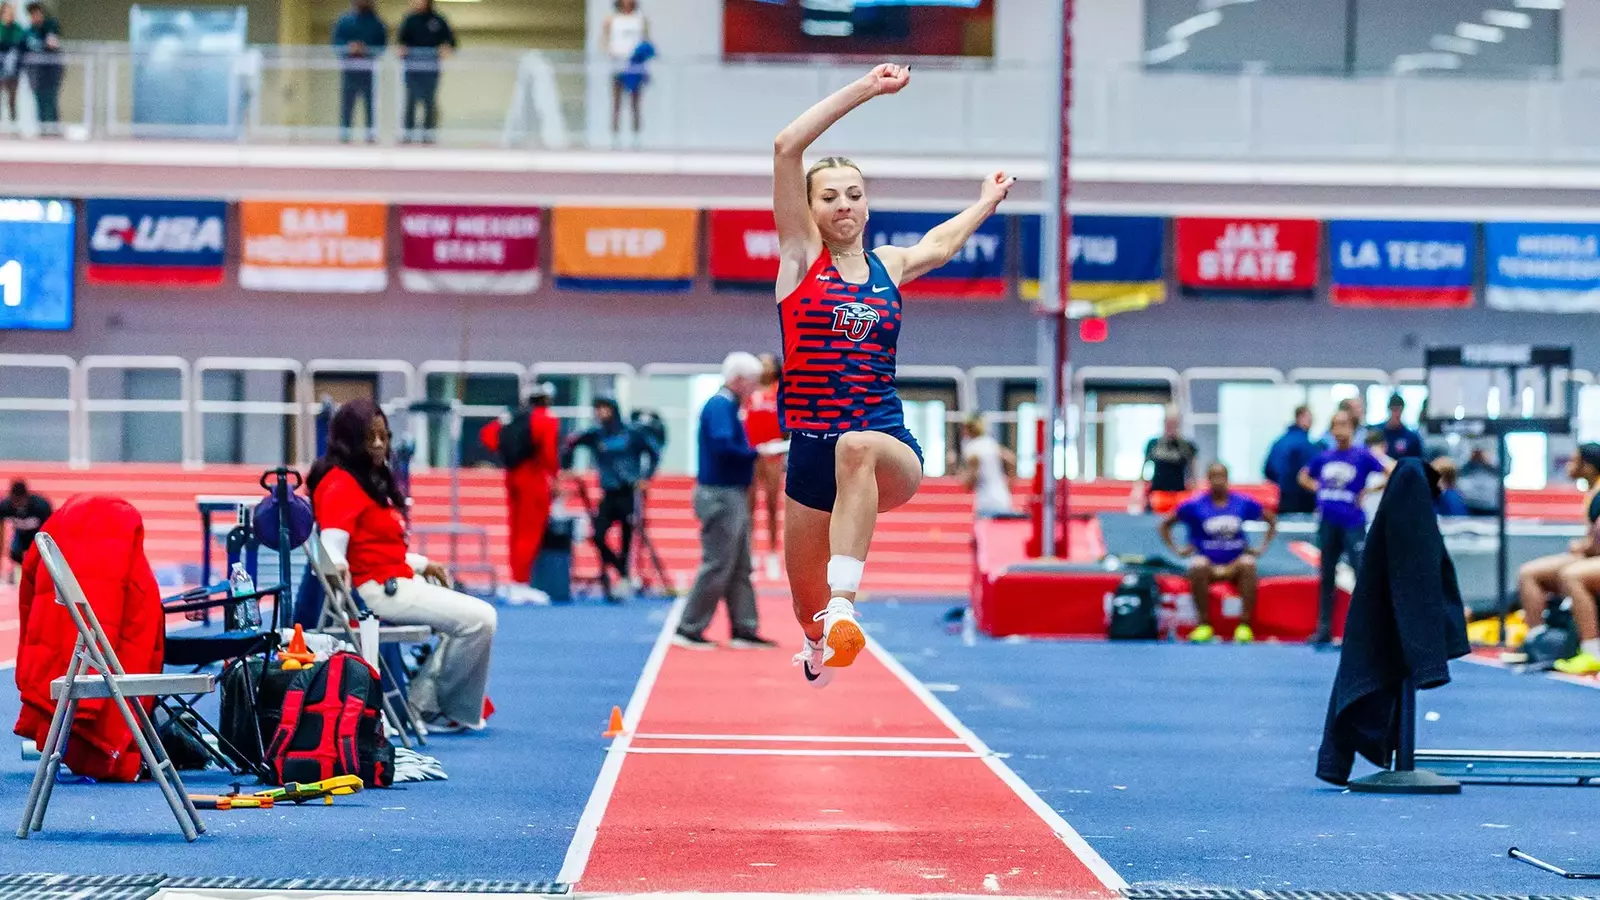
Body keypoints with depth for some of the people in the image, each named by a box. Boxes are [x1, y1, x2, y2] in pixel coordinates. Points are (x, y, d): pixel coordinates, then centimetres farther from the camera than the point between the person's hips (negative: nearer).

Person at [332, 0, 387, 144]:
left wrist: (367, 49, -13)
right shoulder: (343, 21, 10)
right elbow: (336, 41, 4)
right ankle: (344, 133, 1)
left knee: (370, 102, -5)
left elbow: (382, 45, 4)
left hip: (369, 68, 0)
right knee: (347, 101, -2)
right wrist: (348, 47, -14)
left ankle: (371, 134, -3)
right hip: (348, 67, 0)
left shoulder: (376, 23, 8)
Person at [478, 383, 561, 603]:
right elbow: (550, 452, -21)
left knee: (517, 531, 13)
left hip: (513, 477, 7)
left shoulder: (514, 418, 11)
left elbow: (487, 434, 11)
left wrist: (506, 452, 11)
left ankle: (517, 581, 19)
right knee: (530, 533, -5)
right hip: (535, 480, -7)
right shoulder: (548, 421, -9)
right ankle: (520, 585, -10)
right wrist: (553, 475, -13)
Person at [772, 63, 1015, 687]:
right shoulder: (801, 254, 3)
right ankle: (820, 644, 50)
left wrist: (988, 202, 50)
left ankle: (844, 608, -50)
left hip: (890, 448, 0)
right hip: (811, 447, 0)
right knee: (807, 605, 10)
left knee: (856, 449, -39)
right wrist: (866, 90, -9)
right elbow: (787, 146, -8)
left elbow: (940, 244, 38)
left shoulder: (889, 266, 12)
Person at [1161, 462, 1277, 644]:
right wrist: (1177, 550, -2)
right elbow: (1165, 525, 9)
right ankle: (1204, 624, -27)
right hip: (1207, 562, -1)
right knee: (1197, 566, -36)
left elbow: (1272, 520, 15)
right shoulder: (1194, 505, -1)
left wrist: (1262, 548, 6)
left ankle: (1245, 625, -29)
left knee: (1248, 564, -34)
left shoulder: (1244, 502, 2)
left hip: (1235, 563, 1)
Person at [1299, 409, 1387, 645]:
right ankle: (1324, 629, 16)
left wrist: (1368, 491, -10)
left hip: (1353, 523, -5)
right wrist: (1317, 488, 7)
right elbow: (1304, 477, 25)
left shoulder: (1363, 455, -5)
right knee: (1326, 576, 10)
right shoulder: (1324, 457, 8)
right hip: (1327, 524, 5)